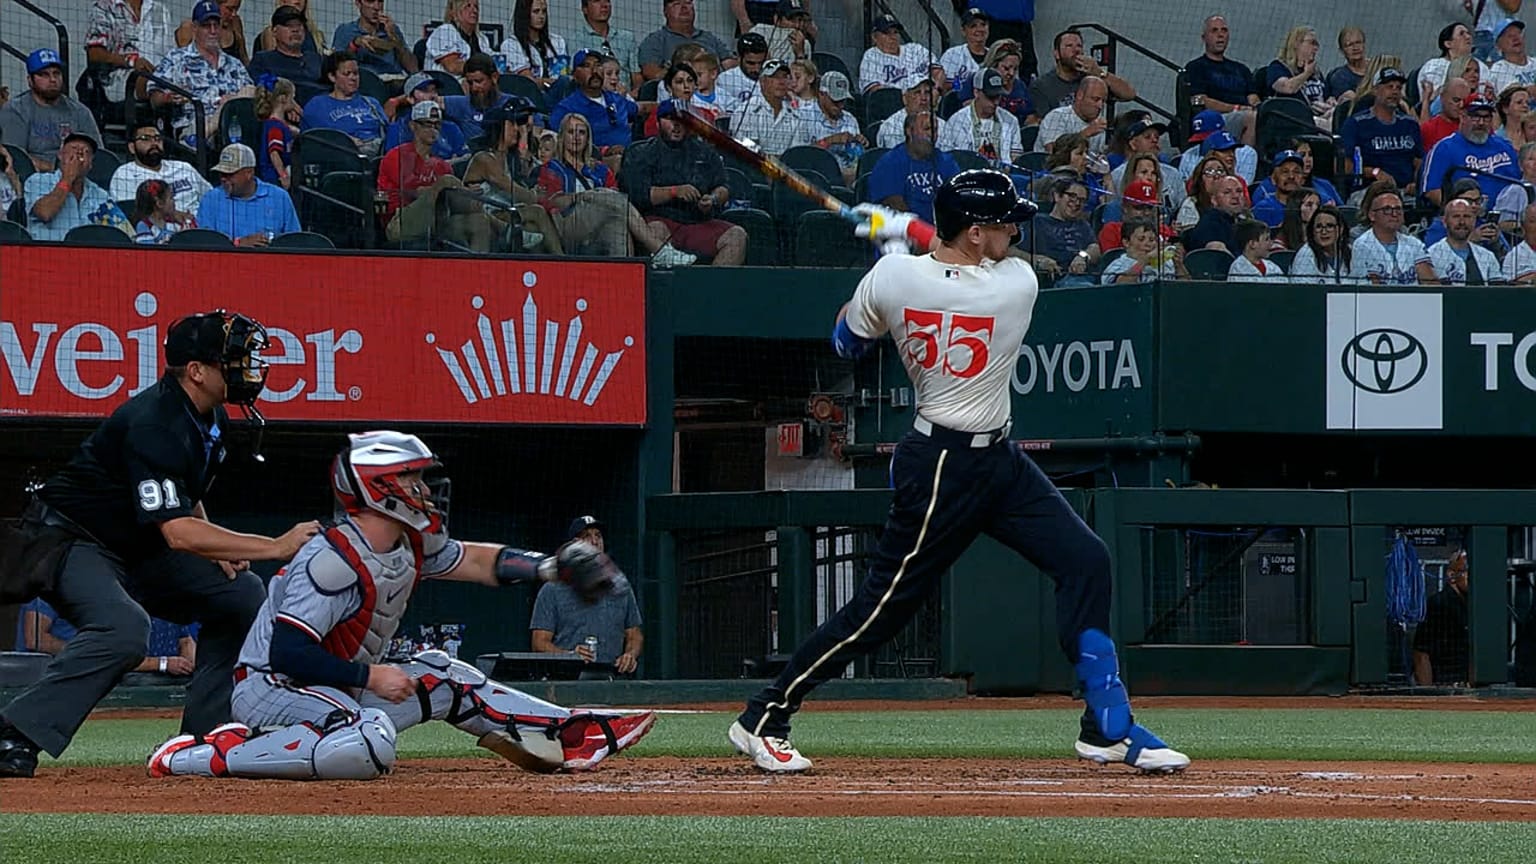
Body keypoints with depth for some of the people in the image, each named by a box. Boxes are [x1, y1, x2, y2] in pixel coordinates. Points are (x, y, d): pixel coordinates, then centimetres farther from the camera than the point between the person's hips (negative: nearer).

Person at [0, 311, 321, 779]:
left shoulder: (211, 419, 3)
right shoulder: (153, 425, -29)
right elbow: (178, 532, -37)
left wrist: (218, 550, 3)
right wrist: (275, 548, -37)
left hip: (136, 548, 10)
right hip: (66, 541, -10)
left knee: (243, 595, 6)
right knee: (125, 628, -35)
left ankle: (204, 739, 8)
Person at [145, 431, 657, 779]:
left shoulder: (411, 543, 6)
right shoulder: (333, 560, -23)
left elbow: (471, 561, 21)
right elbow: (288, 652, -27)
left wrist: (552, 567, 6)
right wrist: (370, 676, -23)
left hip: (340, 688, 10)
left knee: (440, 677, 15)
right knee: (370, 743, -37)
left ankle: (571, 736, 20)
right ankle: (204, 754, -30)